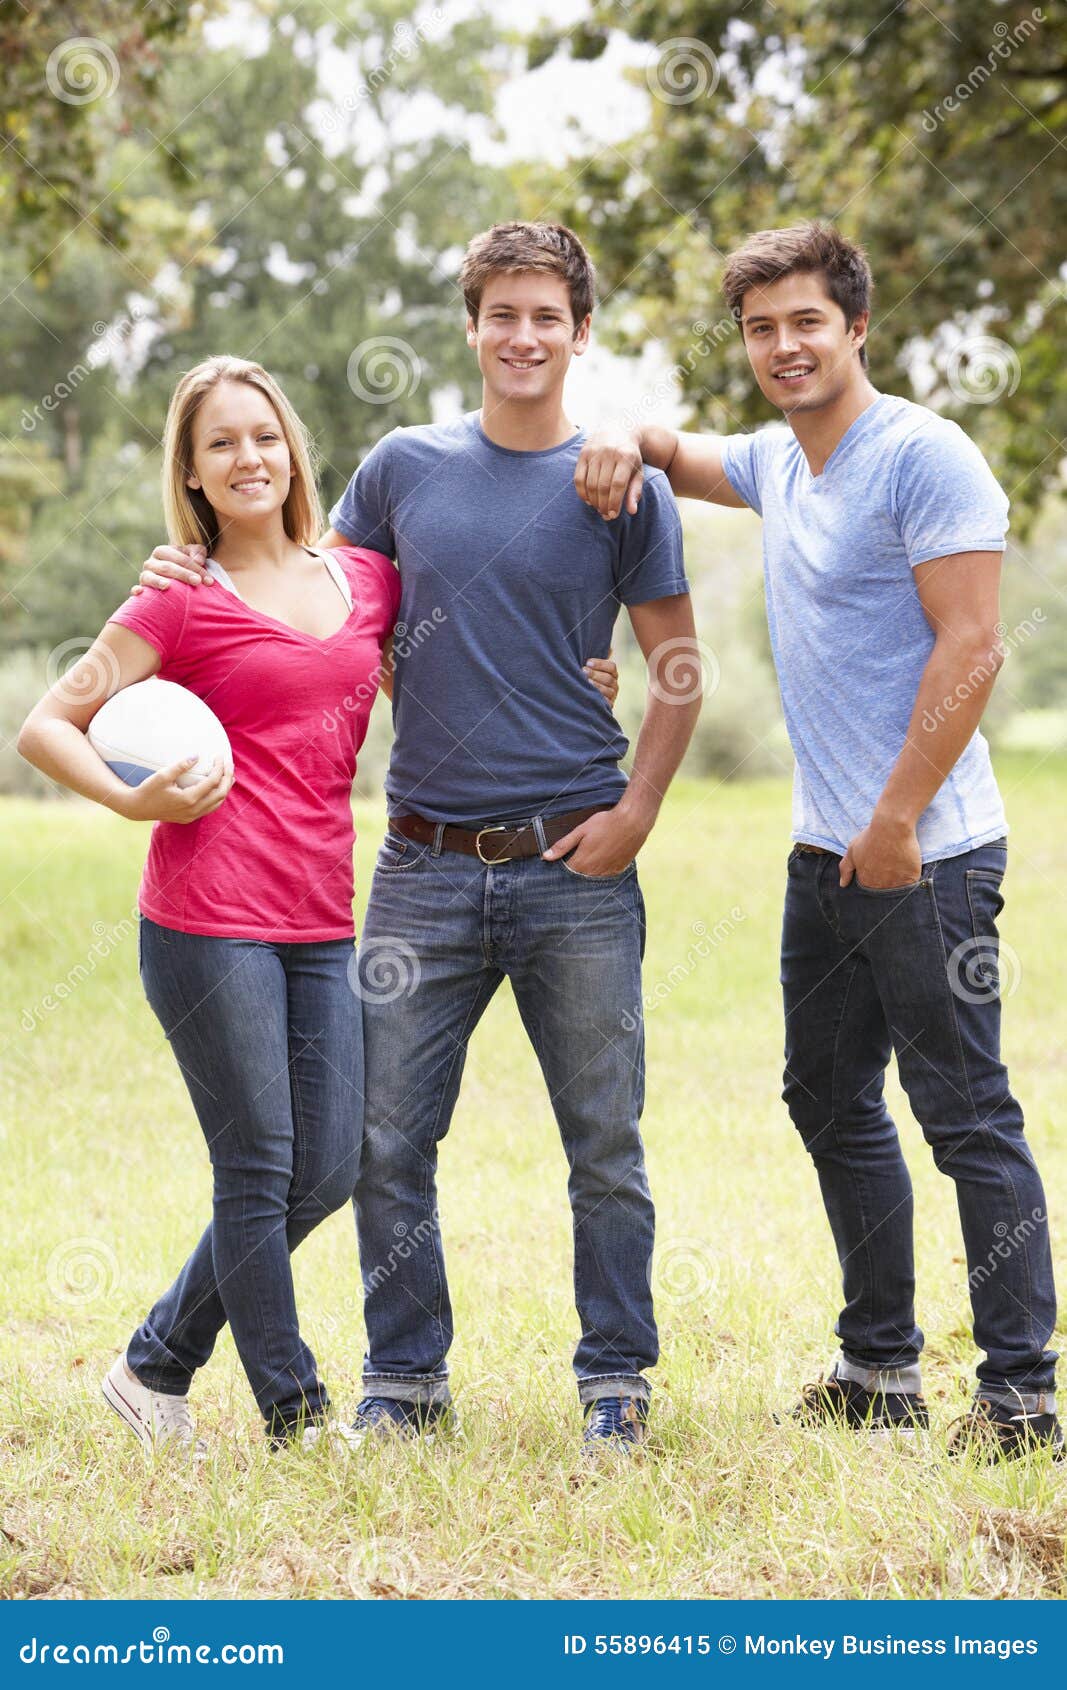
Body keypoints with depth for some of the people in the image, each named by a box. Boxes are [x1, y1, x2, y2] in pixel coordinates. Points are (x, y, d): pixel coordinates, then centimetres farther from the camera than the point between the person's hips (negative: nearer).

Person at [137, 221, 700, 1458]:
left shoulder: (623, 487, 2)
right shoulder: (405, 467, 7)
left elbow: (675, 671, 6)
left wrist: (639, 811, -5)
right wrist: (199, 576, 2)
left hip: (574, 863, -1)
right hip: (425, 866, 2)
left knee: (605, 1146, 5)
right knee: (387, 1138, 3)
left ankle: (615, 1381, 19)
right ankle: (404, 1380, 17)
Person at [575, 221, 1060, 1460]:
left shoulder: (923, 458, -12)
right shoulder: (780, 461, 14)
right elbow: (677, 456, 33)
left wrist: (899, 821, -21)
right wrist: (625, 442, 8)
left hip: (926, 856, -9)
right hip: (826, 850, 9)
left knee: (965, 1114, -7)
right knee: (832, 1105, 15)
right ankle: (881, 1368, 26)